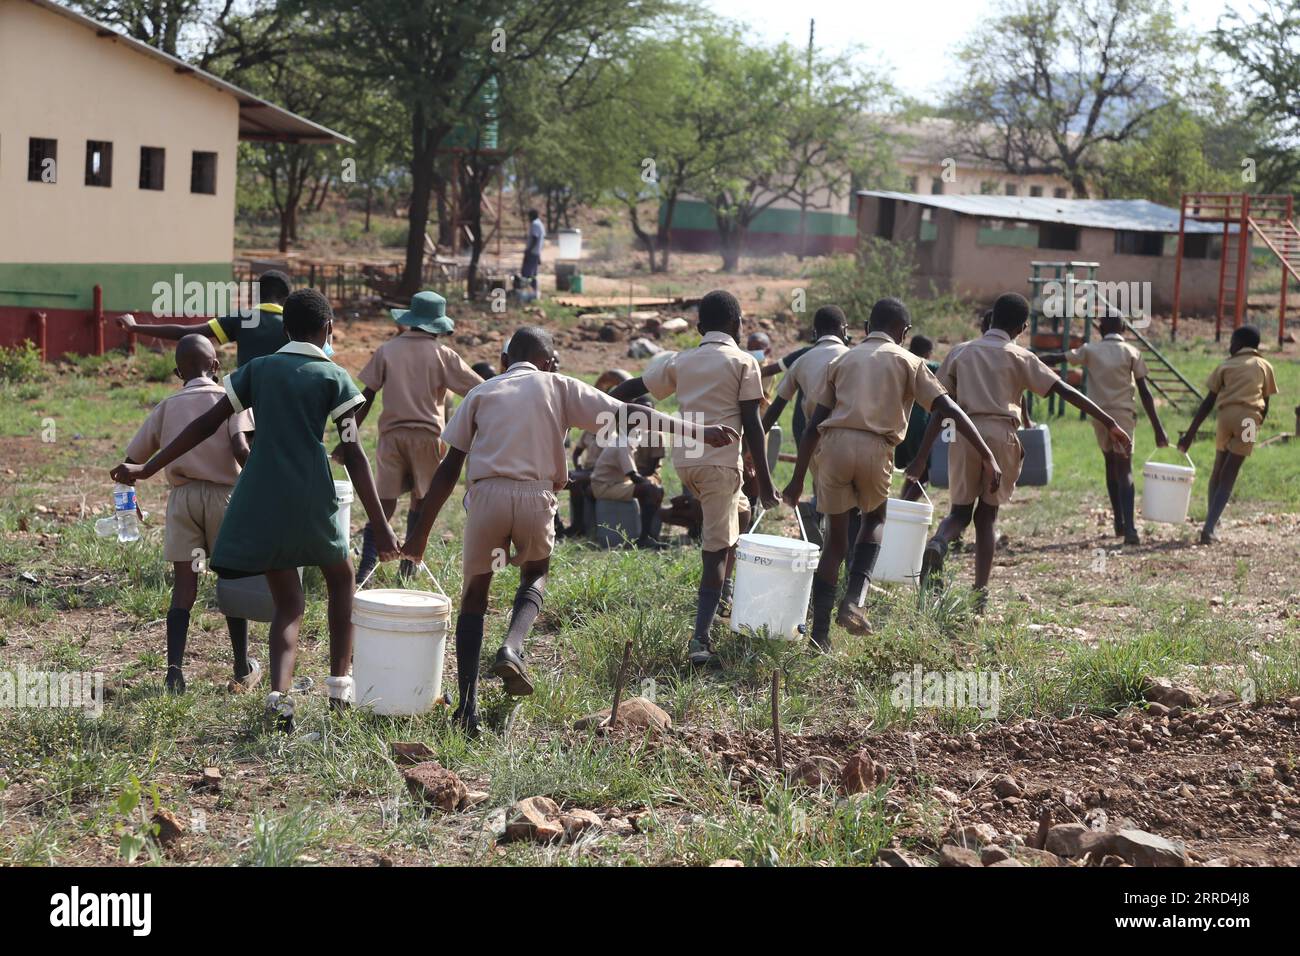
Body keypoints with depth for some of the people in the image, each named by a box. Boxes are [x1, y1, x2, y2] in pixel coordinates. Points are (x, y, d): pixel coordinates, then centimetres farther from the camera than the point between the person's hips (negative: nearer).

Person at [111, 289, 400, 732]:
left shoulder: (258, 369, 11)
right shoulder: (334, 378, 2)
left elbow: (207, 423, 8)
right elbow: (353, 455, -5)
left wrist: (146, 469, 13)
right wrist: (380, 526, -6)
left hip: (259, 500, 3)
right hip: (311, 499, -2)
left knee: (288, 604, 11)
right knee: (340, 578, 23)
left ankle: (279, 695, -12)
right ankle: (340, 684, 17)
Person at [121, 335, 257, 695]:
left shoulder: (166, 407, 10)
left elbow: (131, 460, 10)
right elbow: (240, 449, -17)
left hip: (181, 497, 2)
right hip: (223, 494, -2)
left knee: (183, 586, 2)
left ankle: (175, 669, -11)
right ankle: (244, 669, 20)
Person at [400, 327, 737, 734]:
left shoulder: (482, 393, 17)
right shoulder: (559, 388, 13)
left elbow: (449, 468, 11)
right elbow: (627, 415, 6)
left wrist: (421, 530, 14)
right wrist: (699, 432, 6)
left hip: (487, 495, 1)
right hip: (535, 498, 0)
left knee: (474, 594, 15)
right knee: (535, 575, 28)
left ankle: (468, 707, 5)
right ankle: (512, 647, -1)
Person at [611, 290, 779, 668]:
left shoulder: (681, 361, 13)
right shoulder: (744, 363, -1)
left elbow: (632, 387, 18)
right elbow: (752, 425, -6)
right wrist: (764, 481, -3)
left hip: (684, 460, 6)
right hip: (721, 462, -6)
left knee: (739, 511, 30)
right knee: (716, 549, -6)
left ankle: (724, 595, 26)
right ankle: (700, 640, -15)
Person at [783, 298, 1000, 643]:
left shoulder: (842, 360, 21)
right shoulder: (908, 361, 14)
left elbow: (814, 424, 16)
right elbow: (949, 409, 4)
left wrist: (798, 479, 19)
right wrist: (987, 457, 3)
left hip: (834, 446, 2)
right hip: (875, 450, -2)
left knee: (835, 539, 12)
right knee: (874, 519, 25)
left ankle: (819, 635, 8)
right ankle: (855, 599, 3)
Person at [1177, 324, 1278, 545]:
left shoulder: (1227, 365, 18)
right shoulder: (1265, 366, 19)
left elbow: (1208, 403, 14)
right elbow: (1265, 404, 15)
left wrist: (1189, 434, 14)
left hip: (1226, 415, 1)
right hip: (1250, 418, -1)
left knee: (1218, 472, 19)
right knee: (1228, 477, 1)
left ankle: (1211, 522, 11)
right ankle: (1209, 527, -13)